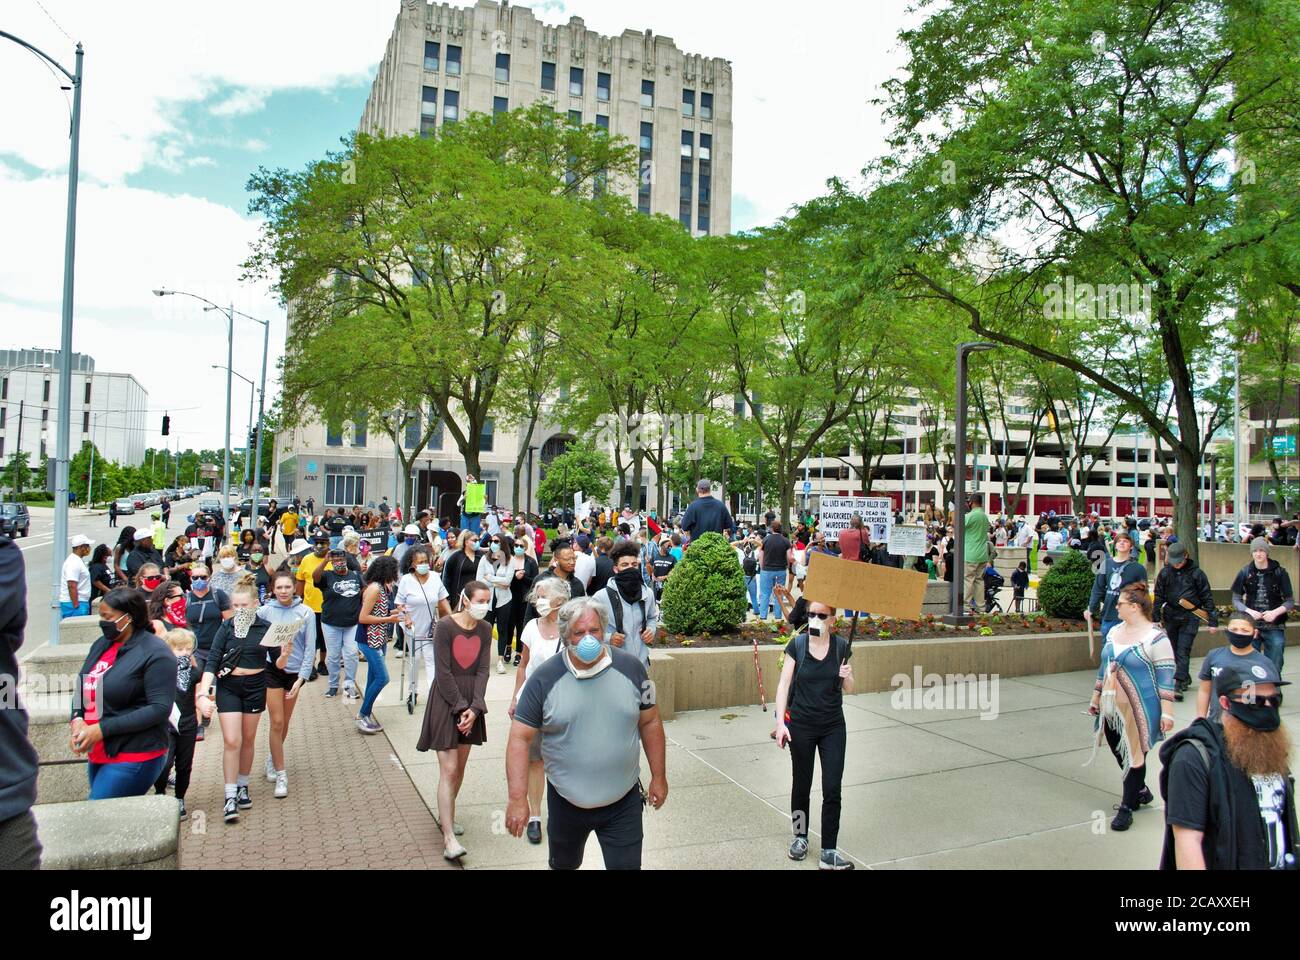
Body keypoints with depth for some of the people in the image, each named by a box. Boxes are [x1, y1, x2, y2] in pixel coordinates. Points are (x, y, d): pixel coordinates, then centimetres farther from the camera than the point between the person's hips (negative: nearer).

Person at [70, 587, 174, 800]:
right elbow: (83, 689, 17)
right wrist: (77, 720, -4)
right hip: (96, 754, 8)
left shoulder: (155, 653, -14)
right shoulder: (101, 645, 10)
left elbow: (161, 708, -19)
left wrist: (102, 729, -20)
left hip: (134, 757, -8)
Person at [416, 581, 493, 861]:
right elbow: (443, 672, -15)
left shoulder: (485, 629, 1)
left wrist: (474, 708, -11)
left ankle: (445, 816, 33)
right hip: (445, 701, -5)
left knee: (460, 766, 13)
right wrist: (460, 708, -15)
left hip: (471, 703, 5)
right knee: (448, 770, -7)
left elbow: (482, 670, -1)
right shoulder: (445, 627, -14)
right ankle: (449, 838, -5)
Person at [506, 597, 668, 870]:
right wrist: (518, 799, -17)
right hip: (565, 802, 1)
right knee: (563, 864, 23)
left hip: (624, 802, 0)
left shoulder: (631, 668, -8)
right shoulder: (544, 679, -13)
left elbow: (650, 722, 3)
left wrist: (659, 776, 5)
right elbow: (520, 738, -11)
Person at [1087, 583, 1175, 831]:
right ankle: (1141, 791, 38)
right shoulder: (1114, 632, 8)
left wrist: (1167, 711, -17)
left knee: (1135, 756, 3)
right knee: (1118, 752, 15)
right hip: (1112, 708, 7)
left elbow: (1166, 677, -14)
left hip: (1139, 710, -7)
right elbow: (1104, 666, 16)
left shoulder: (1155, 638, -14)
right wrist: (1096, 698, 21)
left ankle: (1127, 807, 16)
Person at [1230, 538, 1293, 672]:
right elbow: (1236, 599, 6)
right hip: (1251, 626, 1)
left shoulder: (1280, 572, -2)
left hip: (1275, 628, -1)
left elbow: (1290, 601, 1)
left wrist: (1276, 612, -17)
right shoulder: (1245, 572, 1)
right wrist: (1249, 611, -12)